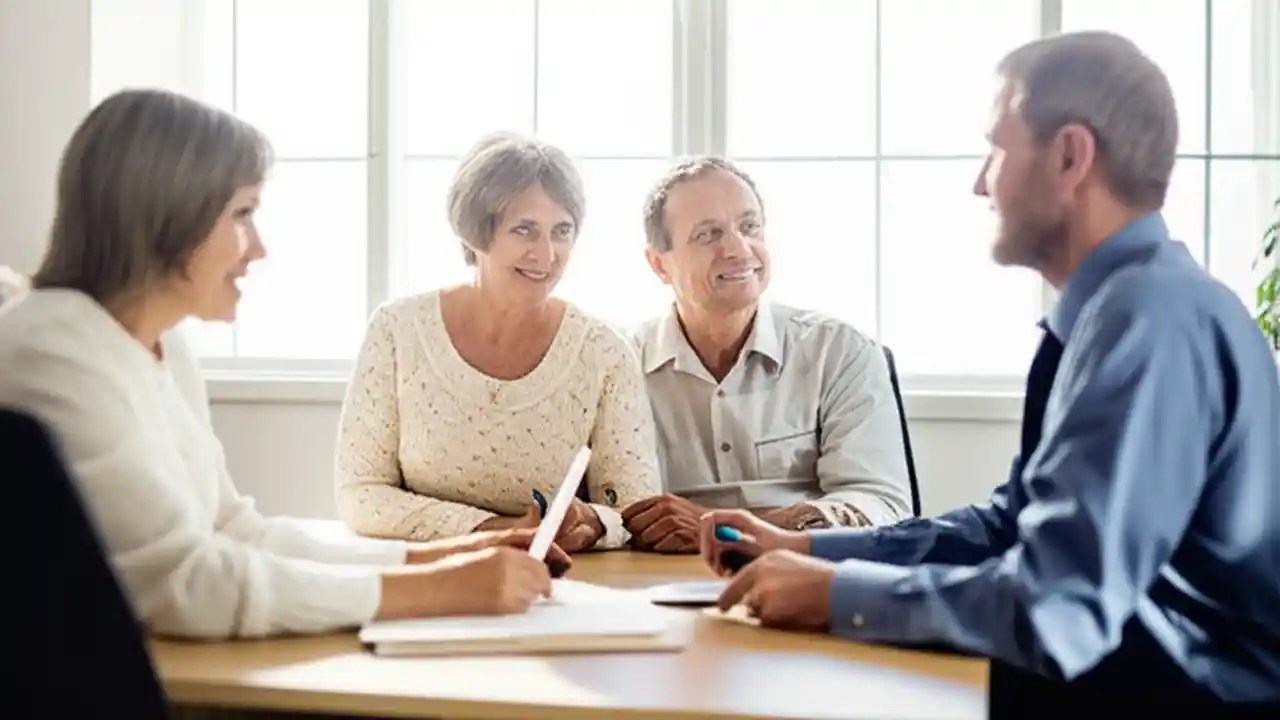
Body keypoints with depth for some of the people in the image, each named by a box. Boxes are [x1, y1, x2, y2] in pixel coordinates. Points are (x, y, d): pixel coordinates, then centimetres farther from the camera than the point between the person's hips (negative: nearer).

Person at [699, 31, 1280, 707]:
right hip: (1136, 663, 8)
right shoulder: (1124, 306, 9)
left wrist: (838, 593, -16)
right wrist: (807, 547, 4)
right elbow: (1013, 523, 12)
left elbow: (1056, 607, -29)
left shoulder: (1152, 315, -22)